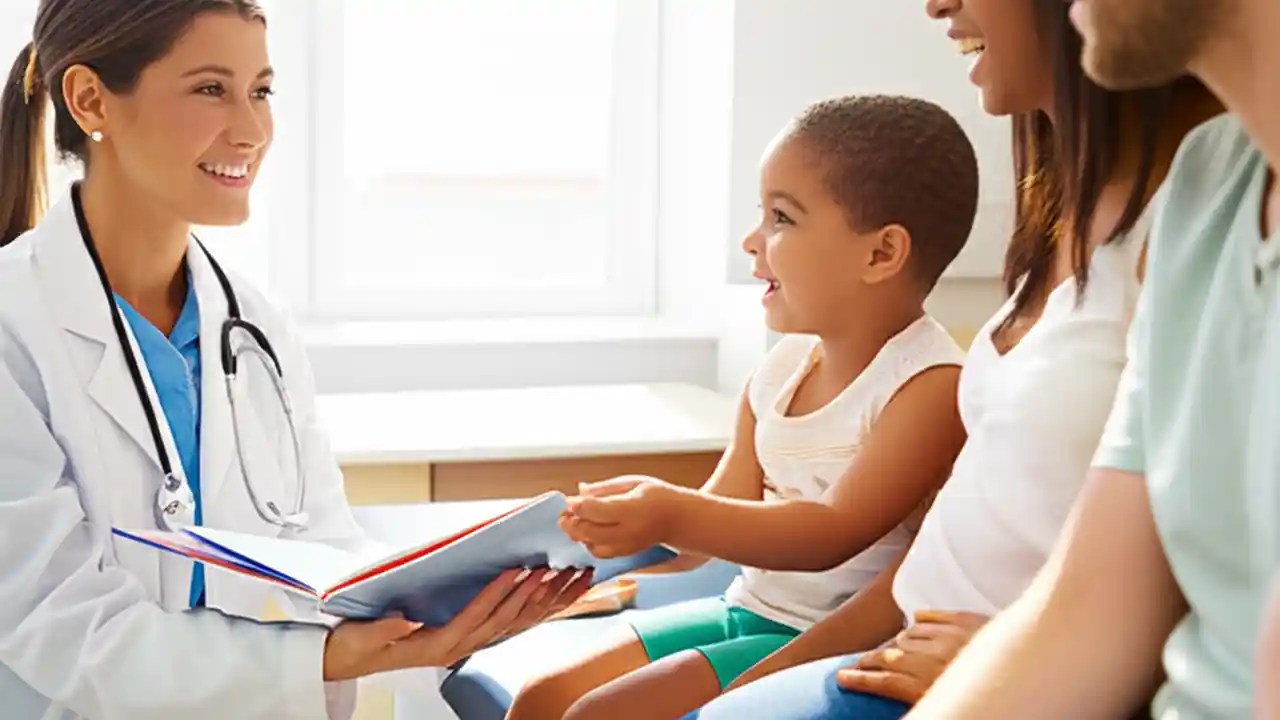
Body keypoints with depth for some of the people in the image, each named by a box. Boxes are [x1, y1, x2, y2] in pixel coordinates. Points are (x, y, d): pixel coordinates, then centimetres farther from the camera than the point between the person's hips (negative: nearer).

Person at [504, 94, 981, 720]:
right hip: (746, 611, 8)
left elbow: (834, 531, -26)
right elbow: (726, 509, 11)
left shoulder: (933, 384, -18)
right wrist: (632, 529, -10)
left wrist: (675, 517, -37)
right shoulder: (781, 367, 7)